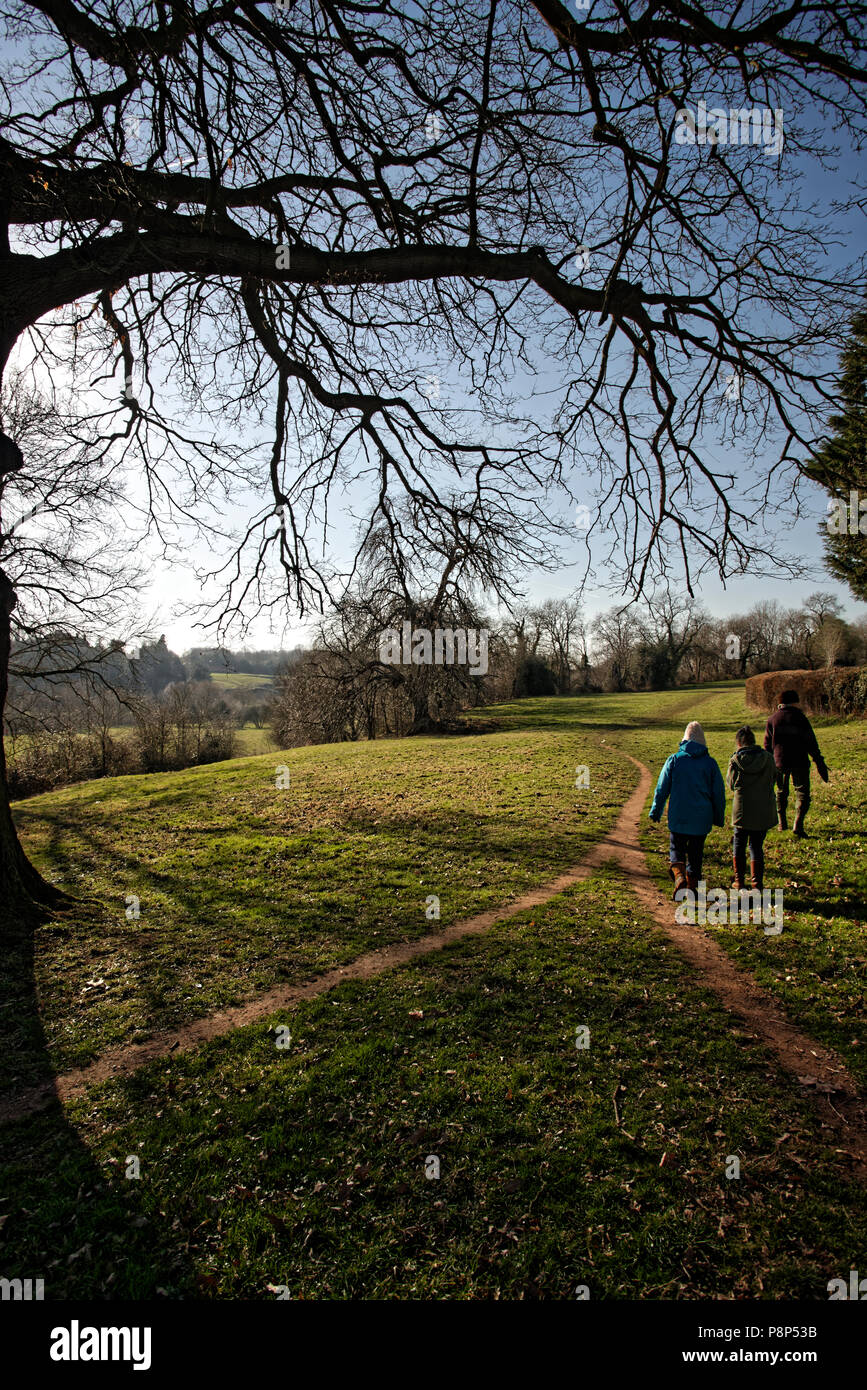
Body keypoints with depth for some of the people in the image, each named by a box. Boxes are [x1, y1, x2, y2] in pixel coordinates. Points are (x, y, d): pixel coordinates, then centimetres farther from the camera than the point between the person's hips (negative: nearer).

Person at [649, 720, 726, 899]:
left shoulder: (674, 759, -5)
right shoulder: (710, 762, -1)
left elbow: (662, 789, -1)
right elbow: (719, 793, 5)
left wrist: (655, 812, 9)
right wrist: (719, 817, 16)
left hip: (678, 817, -1)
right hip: (702, 818, 1)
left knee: (676, 848, 11)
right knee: (696, 853, 15)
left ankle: (679, 877, -13)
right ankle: (692, 885, 19)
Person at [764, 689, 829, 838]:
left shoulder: (773, 718, 4)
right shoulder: (801, 718, -2)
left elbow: (767, 743, 5)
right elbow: (811, 743, -3)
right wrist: (819, 763, 0)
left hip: (779, 761, 2)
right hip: (799, 762, -2)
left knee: (781, 791, 18)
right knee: (802, 792, 2)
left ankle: (782, 823, 21)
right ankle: (798, 824, -13)